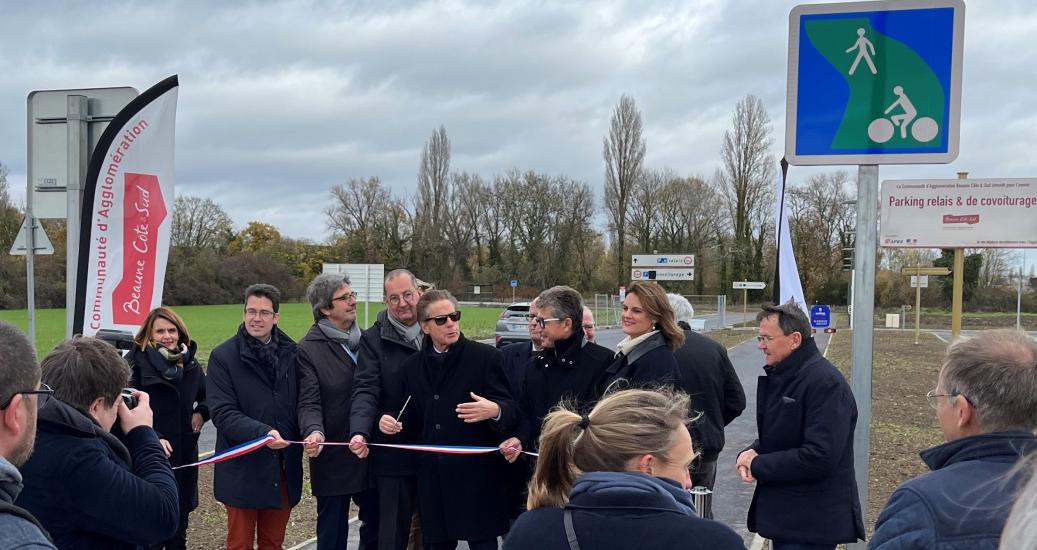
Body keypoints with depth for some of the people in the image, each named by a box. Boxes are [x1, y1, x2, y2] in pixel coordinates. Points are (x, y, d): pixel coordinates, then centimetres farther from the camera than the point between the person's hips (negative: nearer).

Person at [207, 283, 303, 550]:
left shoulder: (291, 353, 5)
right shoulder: (223, 356, -6)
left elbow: (301, 404, 10)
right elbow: (223, 412, -14)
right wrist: (262, 432, -28)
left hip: (284, 468, 3)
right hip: (243, 469, -3)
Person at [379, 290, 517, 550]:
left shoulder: (486, 356, -2)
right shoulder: (412, 365, 12)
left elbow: (511, 410, -6)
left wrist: (494, 410, -28)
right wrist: (393, 421, -1)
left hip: (476, 476, -4)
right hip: (432, 477, 4)